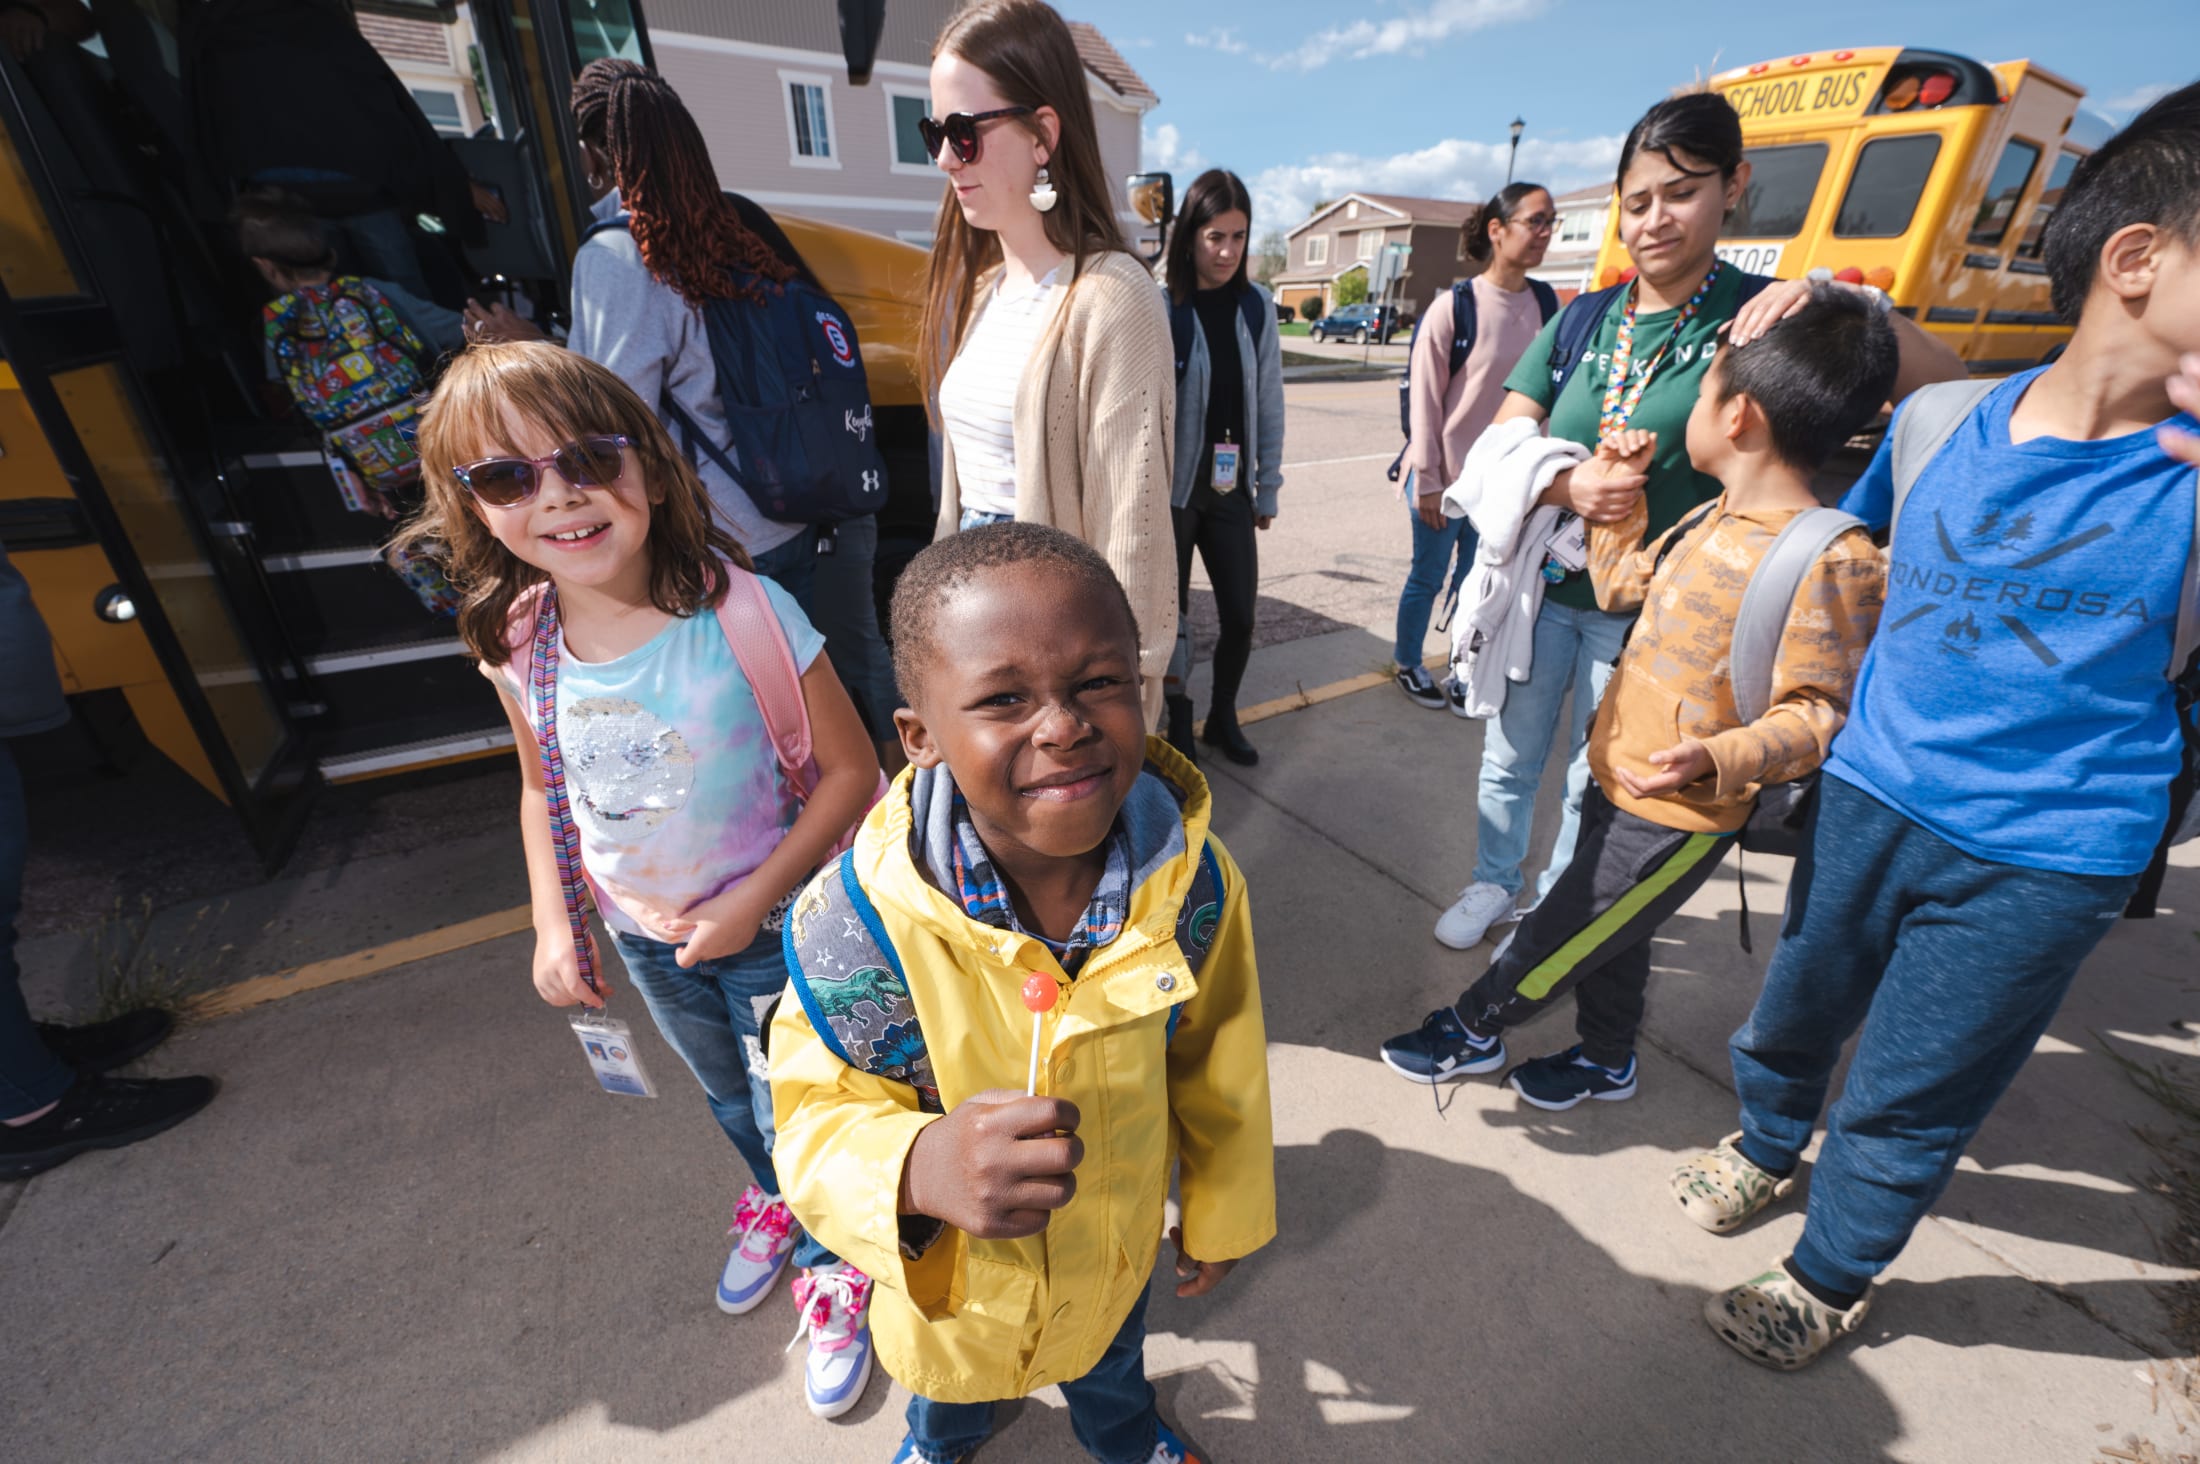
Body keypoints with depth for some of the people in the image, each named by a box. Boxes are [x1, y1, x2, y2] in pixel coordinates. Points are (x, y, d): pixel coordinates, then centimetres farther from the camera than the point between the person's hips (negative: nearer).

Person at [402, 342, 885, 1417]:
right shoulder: (516, 643, -11)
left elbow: (851, 771, -22)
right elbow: (543, 787, 5)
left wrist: (752, 900, -23)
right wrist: (552, 925, -1)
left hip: (771, 926, -5)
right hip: (642, 934, 5)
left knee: (794, 1117, 12)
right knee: (729, 1099, 30)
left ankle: (835, 1267, 46)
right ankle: (775, 1199, 63)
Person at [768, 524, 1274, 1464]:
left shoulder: (1193, 883, -29)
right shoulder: (858, 923, -36)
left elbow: (1217, 1072, -12)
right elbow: (818, 1121, -23)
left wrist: (1219, 1217, 4)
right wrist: (918, 1170, -46)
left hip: (1118, 1247, 1)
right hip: (951, 1277, 0)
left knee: (1111, 1360, 37)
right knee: (955, 1378, 37)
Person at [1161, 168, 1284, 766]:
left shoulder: (1256, 305, 5)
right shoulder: (1160, 306, -10)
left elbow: (1268, 403, 9)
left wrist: (1268, 487, 8)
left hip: (1230, 491, 4)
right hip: (1170, 490, -4)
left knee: (1241, 615, 7)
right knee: (1169, 616, 5)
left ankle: (1222, 718, 29)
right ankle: (1177, 726, 24)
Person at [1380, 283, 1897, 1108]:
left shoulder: (1830, 563, -23)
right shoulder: (1710, 522, 2)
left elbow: (1818, 713, -20)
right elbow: (1622, 587, 17)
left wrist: (1717, 757, -36)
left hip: (1676, 817, -8)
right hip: (1616, 778, 8)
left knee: (1552, 939, 8)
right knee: (1608, 935, 24)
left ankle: (1472, 1030, 32)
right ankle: (1606, 1061, 48)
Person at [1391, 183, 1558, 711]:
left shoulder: (1544, 303, 3)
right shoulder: (1455, 307, -11)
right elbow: (1424, 399, -10)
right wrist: (1426, 481, -11)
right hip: (1447, 477, -4)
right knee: (1428, 578, 8)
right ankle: (1407, 663, 28)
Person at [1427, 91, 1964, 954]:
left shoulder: (1757, 317, -7)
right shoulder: (1584, 318, 3)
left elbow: (1947, 388, -13)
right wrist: (1569, 487, -21)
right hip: (1542, 585, 3)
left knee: (1595, 784, 11)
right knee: (1508, 760, 16)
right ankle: (1492, 885, 39)